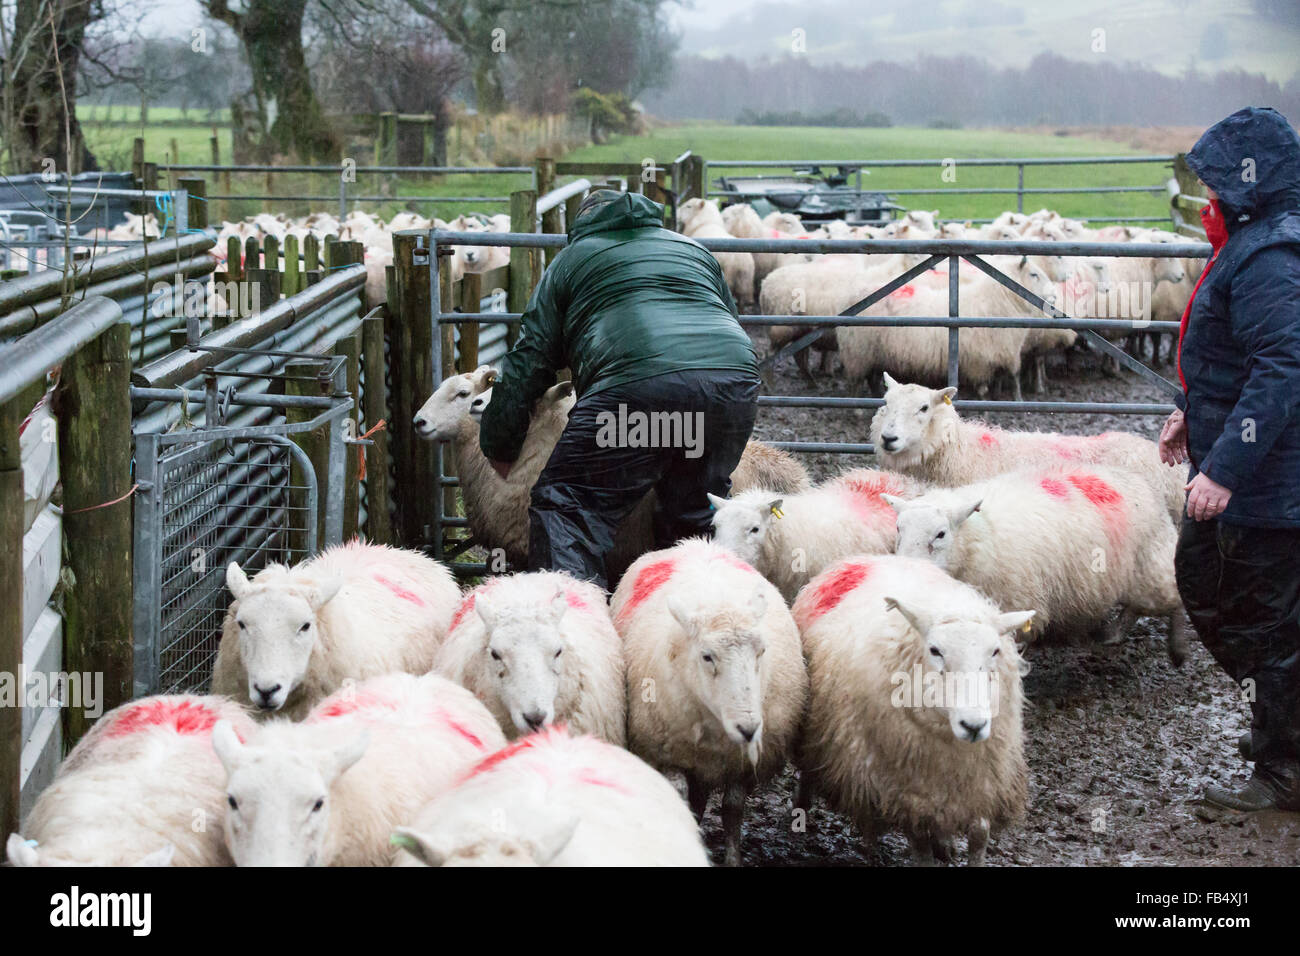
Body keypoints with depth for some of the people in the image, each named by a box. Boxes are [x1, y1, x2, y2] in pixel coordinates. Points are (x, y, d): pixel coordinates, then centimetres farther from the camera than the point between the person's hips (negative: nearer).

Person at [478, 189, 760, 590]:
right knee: (694, 504, 22)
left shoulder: (570, 261, 24)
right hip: (735, 377, 5)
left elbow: (527, 362, 21)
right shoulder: (692, 249, 36)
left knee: (565, 506, -2)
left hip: (639, 380, -5)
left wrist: (498, 450, 28)